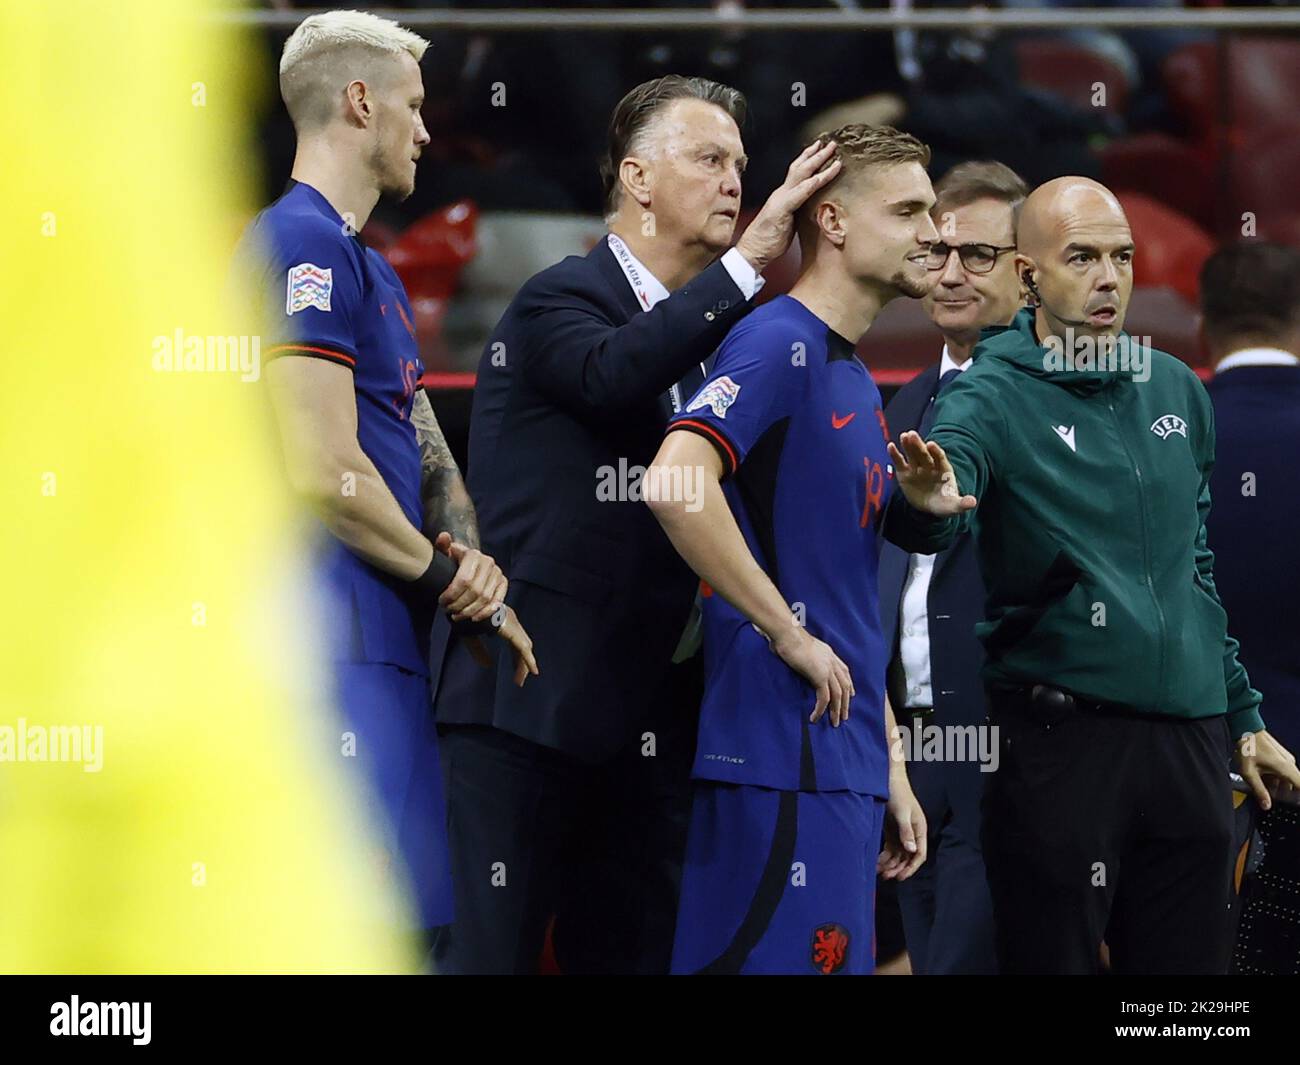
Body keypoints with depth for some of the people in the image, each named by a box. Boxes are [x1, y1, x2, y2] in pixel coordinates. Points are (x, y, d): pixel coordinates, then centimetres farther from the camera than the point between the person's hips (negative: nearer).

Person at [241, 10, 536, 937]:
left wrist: (469, 557, 1)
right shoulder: (307, 244, -10)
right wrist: (459, 586, -5)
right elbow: (326, 473, -17)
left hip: (385, 651, 11)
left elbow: (426, 453, 23)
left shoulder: (372, 270, 23)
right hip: (339, 651, -11)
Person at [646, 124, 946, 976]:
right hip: (784, 749, -10)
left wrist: (890, 769, 21)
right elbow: (674, 485, -25)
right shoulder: (779, 345, -9)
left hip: (847, 762, 10)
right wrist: (790, 636, -18)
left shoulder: (859, 385, 20)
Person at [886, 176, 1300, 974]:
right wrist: (928, 498, -52)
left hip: (1188, 734, 5)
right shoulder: (992, 397, -6)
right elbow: (951, 465, -28)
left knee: (1189, 959, 9)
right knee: (1054, 958, 0)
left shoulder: (1178, 391, 10)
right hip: (1064, 736, -5)